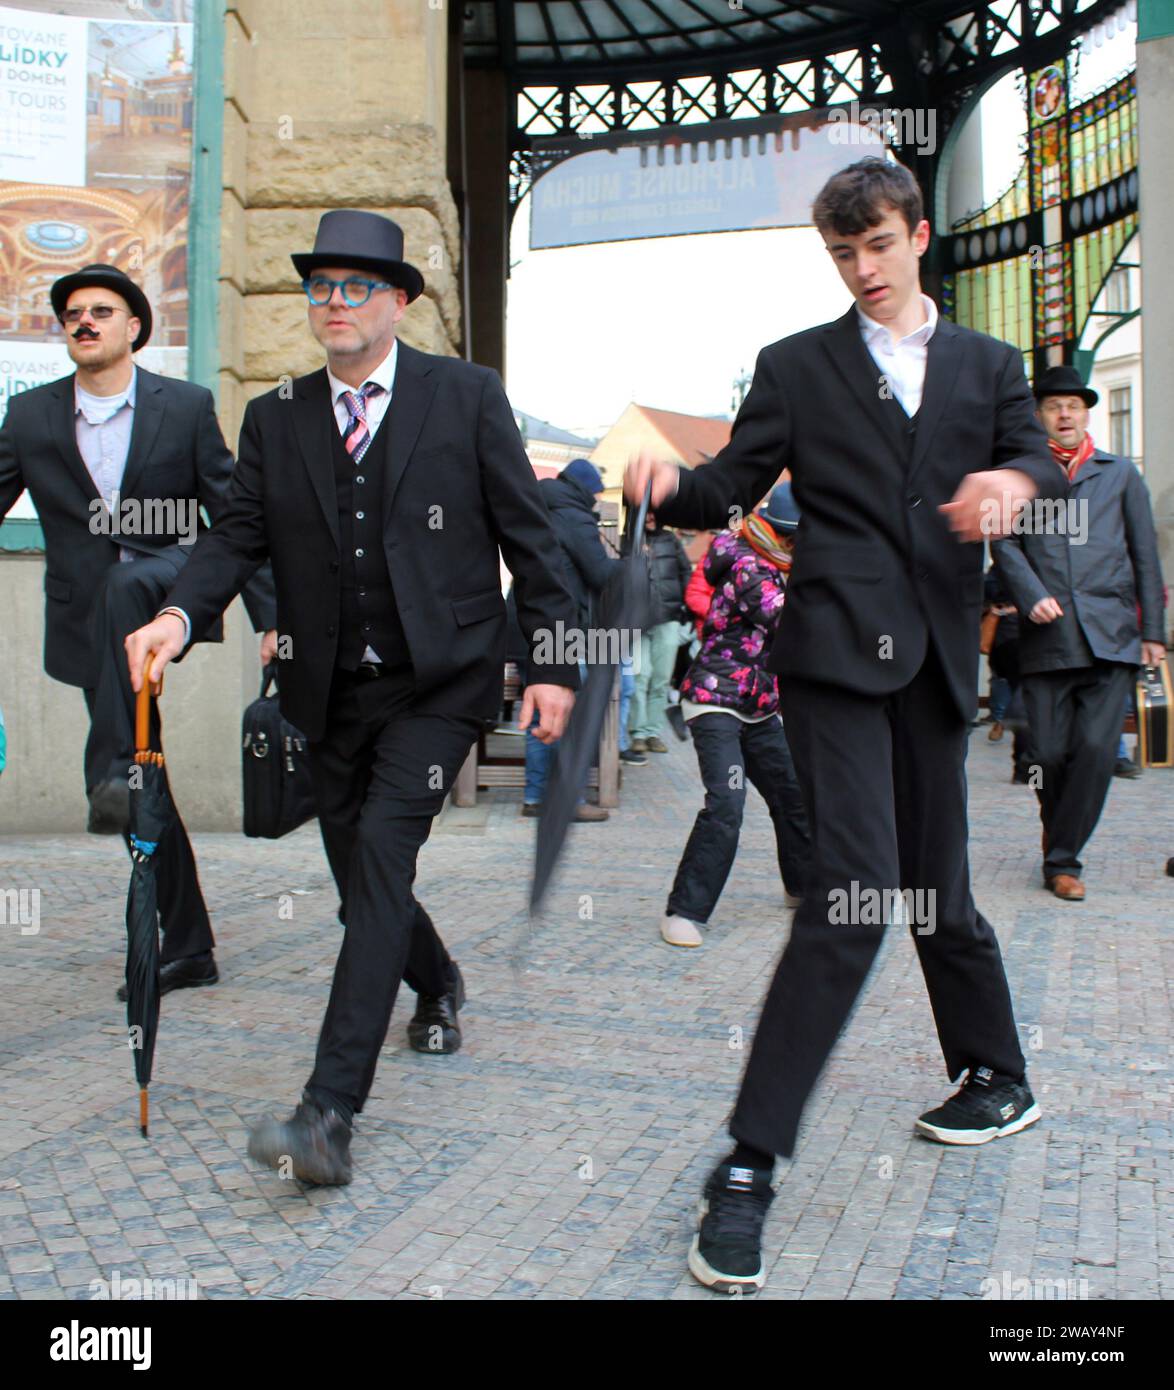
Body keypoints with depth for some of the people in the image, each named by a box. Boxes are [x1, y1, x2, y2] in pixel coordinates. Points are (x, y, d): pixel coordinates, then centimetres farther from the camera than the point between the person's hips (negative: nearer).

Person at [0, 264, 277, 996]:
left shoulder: (186, 406, 0)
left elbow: (234, 516, -1)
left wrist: (270, 617, -6)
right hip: (92, 622, 3)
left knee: (124, 586, -39)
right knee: (143, 792, 4)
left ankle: (114, 772, -35)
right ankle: (186, 949, 16)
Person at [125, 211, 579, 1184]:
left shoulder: (467, 395, 1)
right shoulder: (275, 420, 9)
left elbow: (528, 535, 0)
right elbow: (239, 534, 2)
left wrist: (554, 664, -4)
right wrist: (182, 613, -18)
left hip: (439, 682, -4)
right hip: (332, 693, 4)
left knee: (381, 848, -19)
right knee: (362, 878, 12)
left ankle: (331, 1111, -19)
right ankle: (437, 984, 45)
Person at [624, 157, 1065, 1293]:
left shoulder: (987, 366, 18)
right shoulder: (796, 367, 11)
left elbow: (1037, 461, 7)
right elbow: (731, 488, 5)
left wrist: (1014, 482, -17)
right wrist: (671, 484, -17)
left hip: (935, 656, 3)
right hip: (834, 647, -3)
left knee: (934, 886, 12)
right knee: (859, 884, -18)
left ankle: (999, 1078, 38)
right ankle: (747, 1167, -13)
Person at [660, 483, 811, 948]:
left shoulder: (774, 569, 12)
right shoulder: (750, 569, -18)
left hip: (757, 710, 10)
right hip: (716, 704, -10)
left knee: (794, 795, 15)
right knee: (726, 805, -20)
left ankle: (803, 885, 35)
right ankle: (684, 912, -14)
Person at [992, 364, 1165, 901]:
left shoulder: (1120, 474, 17)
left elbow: (1145, 554, 15)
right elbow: (1005, 543, 4)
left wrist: (1153, 630, 9)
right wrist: (1031, 595, -14)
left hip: (1110, 635, 0)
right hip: (1046, 637, 0)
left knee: (1096, 748, -11)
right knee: (1049, 753, -1)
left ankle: (1062, 859, 1)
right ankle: (1058, 832, 27)